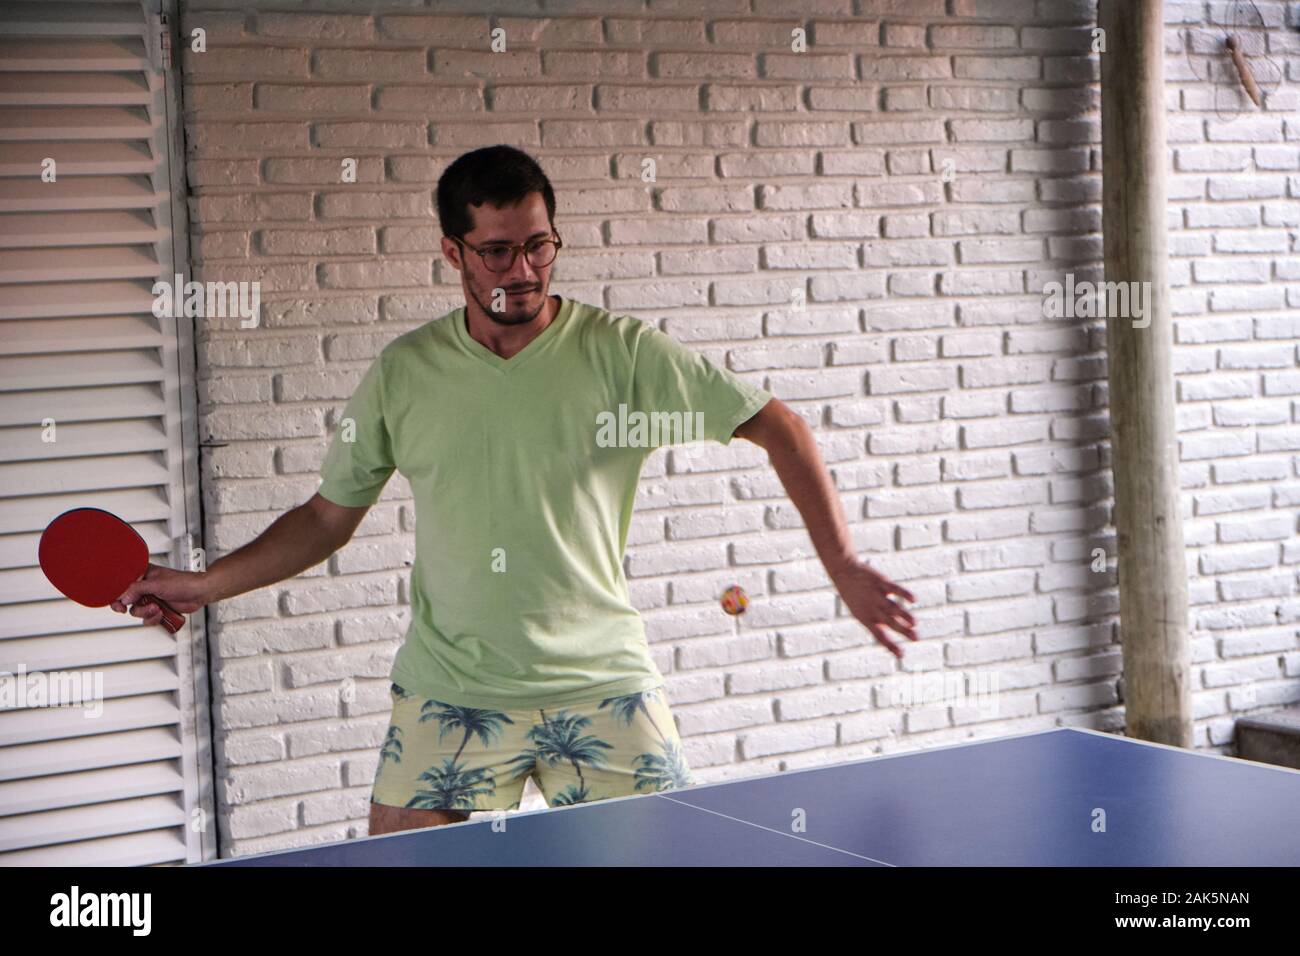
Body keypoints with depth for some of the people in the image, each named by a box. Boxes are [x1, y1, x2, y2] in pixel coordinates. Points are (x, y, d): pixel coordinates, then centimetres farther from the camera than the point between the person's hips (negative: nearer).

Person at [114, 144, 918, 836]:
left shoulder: (623, 352, -6)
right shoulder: (403, 373, 0)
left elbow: (780, 429, -5)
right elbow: (330, 517, 11)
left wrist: (844, 567, -14)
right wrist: (204, 584, 4)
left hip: (602, 689, -1)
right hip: (449, 699, 1)